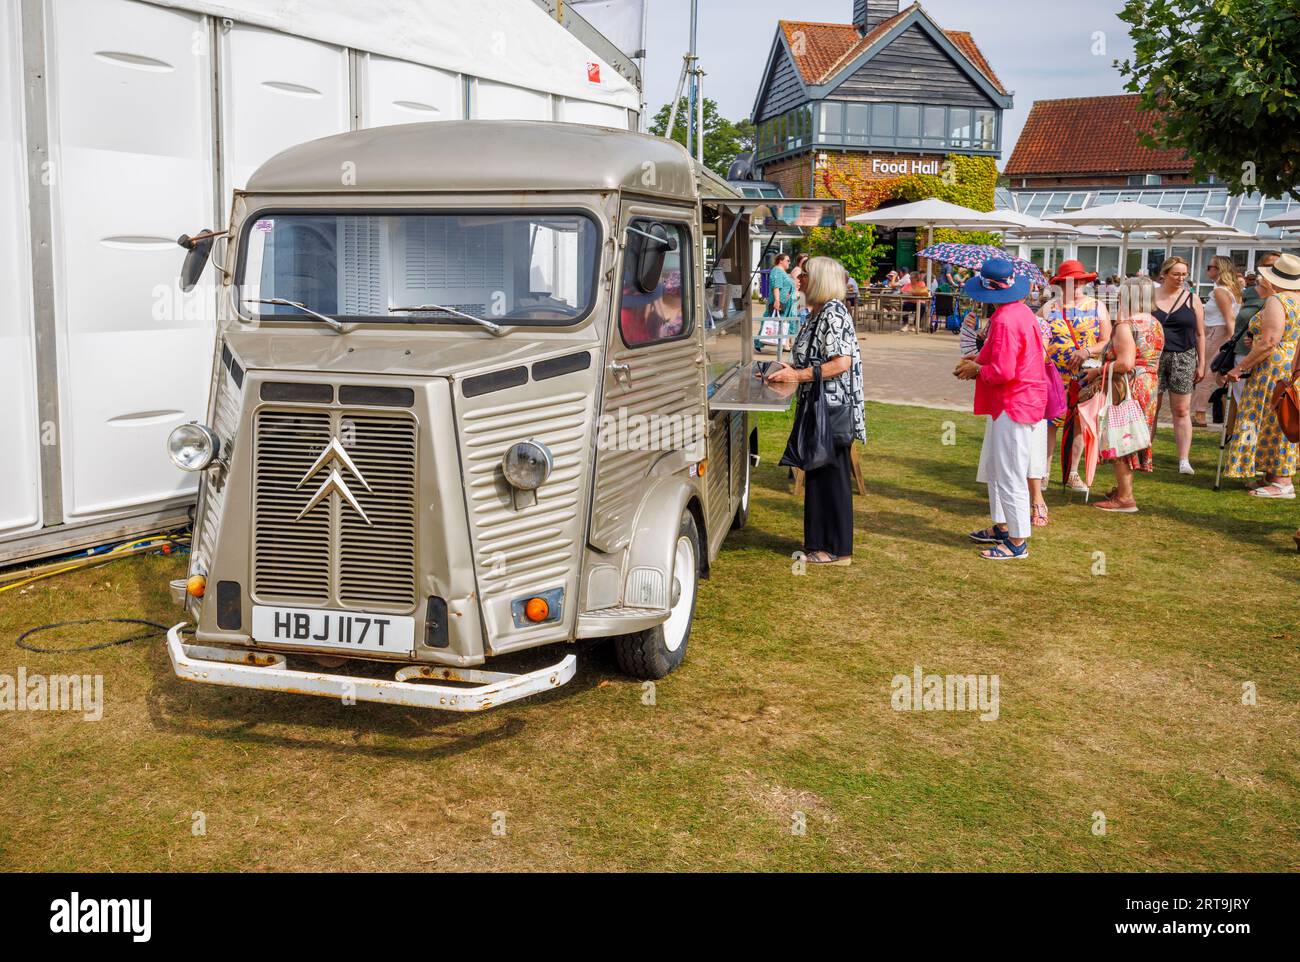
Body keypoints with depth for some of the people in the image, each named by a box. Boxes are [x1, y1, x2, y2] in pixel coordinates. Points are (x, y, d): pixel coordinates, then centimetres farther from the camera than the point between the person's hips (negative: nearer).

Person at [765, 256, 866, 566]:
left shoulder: (833, 314, -17)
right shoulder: (820, 312, 13)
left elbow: (841, 363, -25)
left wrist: (797, 375, -21)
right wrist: (790, 368, 8)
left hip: (832, 409, -10)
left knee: (831, 475, -2)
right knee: (819, 474, 15)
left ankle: (837, 550, 8)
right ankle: (821, 542, 25)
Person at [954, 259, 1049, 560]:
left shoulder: (1005, 320, -23)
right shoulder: (1020, 310, 9)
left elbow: (1002, 372, -25)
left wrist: (977, 370, -8)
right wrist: (980, 360, 10)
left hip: (1014, 405, -11)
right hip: (1018, 401, 11)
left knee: (1010, 476, -3)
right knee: (997, 469, 21)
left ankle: (1018, 541, 5)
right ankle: (1001, 527, 32)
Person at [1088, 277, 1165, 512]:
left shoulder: (1125, 325, -17)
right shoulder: (1155, 324, 12)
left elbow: (1125, 363, -26)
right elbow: (1151, 360, 16)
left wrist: (1098, 371, -14)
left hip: (1128, 388, -9)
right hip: (1150, 386, 9)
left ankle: (1125, 498, 0)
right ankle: (1123, 488, 29)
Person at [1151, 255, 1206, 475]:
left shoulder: (1192, 299, 6)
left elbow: (1200, 334, 8)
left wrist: (1201, 364, 5)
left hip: (1183, 358, 0)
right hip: (1153, 357, 0)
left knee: (1182, 411, -1)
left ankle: (1184, 460, 1)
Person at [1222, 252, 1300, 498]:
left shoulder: (1276, 301, -14)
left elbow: (1269, 343, -21)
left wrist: (1240, 367, -18)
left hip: (1273, 368, -9)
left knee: (1272, 421, -4)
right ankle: (1273, 475, 19)